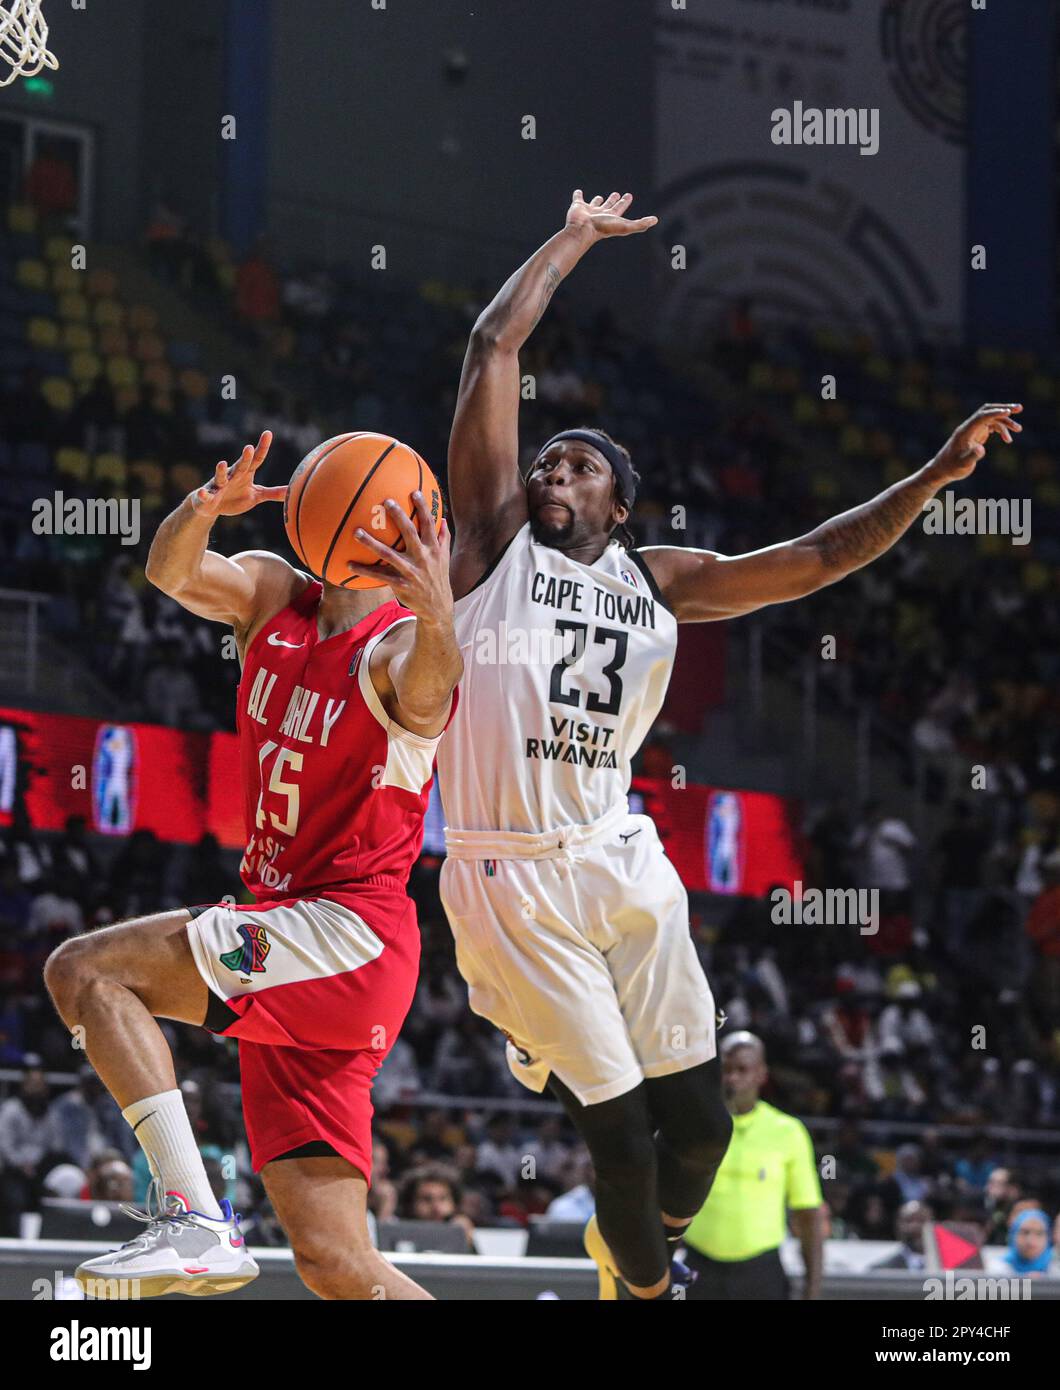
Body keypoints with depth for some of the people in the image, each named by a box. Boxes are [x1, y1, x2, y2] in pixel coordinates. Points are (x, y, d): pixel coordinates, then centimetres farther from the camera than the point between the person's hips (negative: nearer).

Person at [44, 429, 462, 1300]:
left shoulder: (398, 647, -10)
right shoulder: (273, 599, 10)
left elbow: (427, 690, -34)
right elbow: (171, 572, -7)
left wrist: (438, 620, -57)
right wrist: (204, 510, -29)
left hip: (348, 934, -8)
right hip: (293, 966, 8)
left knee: (85, 970, -18)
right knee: (336, 1266, 3)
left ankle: (195, 1220, -21)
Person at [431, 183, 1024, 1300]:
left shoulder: (660, 581, 11)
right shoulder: (496, 538, 0)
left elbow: (818, 559, 13)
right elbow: (494, 347, -3)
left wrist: (936, 475, 5)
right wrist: (574, 240, 6)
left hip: (621, 868, 4)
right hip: (512, 880, -4)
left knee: (699, 1119, 4)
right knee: (620, 1128, -6)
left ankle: (638, 1238, 37)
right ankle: (642, 1284, 21)